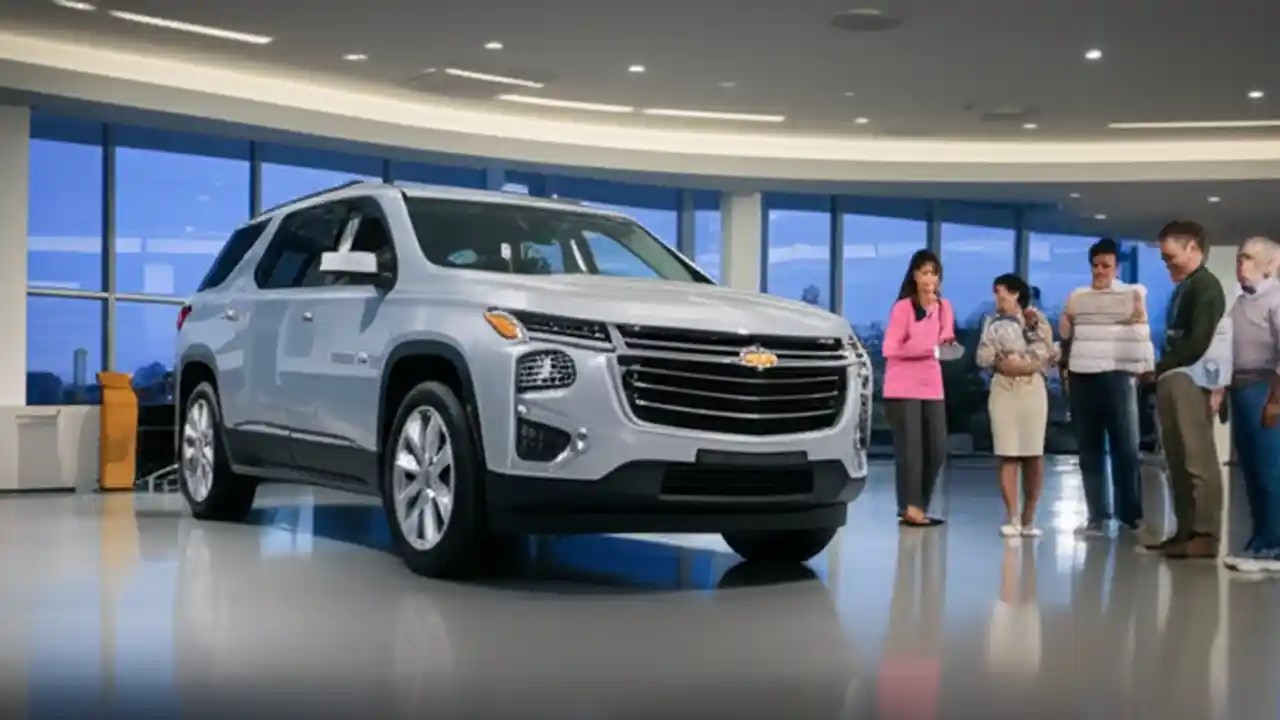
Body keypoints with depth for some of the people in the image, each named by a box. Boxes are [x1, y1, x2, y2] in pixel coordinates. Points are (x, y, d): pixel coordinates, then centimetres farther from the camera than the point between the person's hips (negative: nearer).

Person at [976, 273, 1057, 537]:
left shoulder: (1037, 320, 9)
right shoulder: (993, 323, 14)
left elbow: (1049, 355, 2)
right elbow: (983, 358, 5)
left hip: (1032, 390, -1)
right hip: (1003, 391, 1)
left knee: (1034, 455, -4)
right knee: (1007, 455, -5)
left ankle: (1029, 518, 1)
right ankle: (1012, 518, -5)